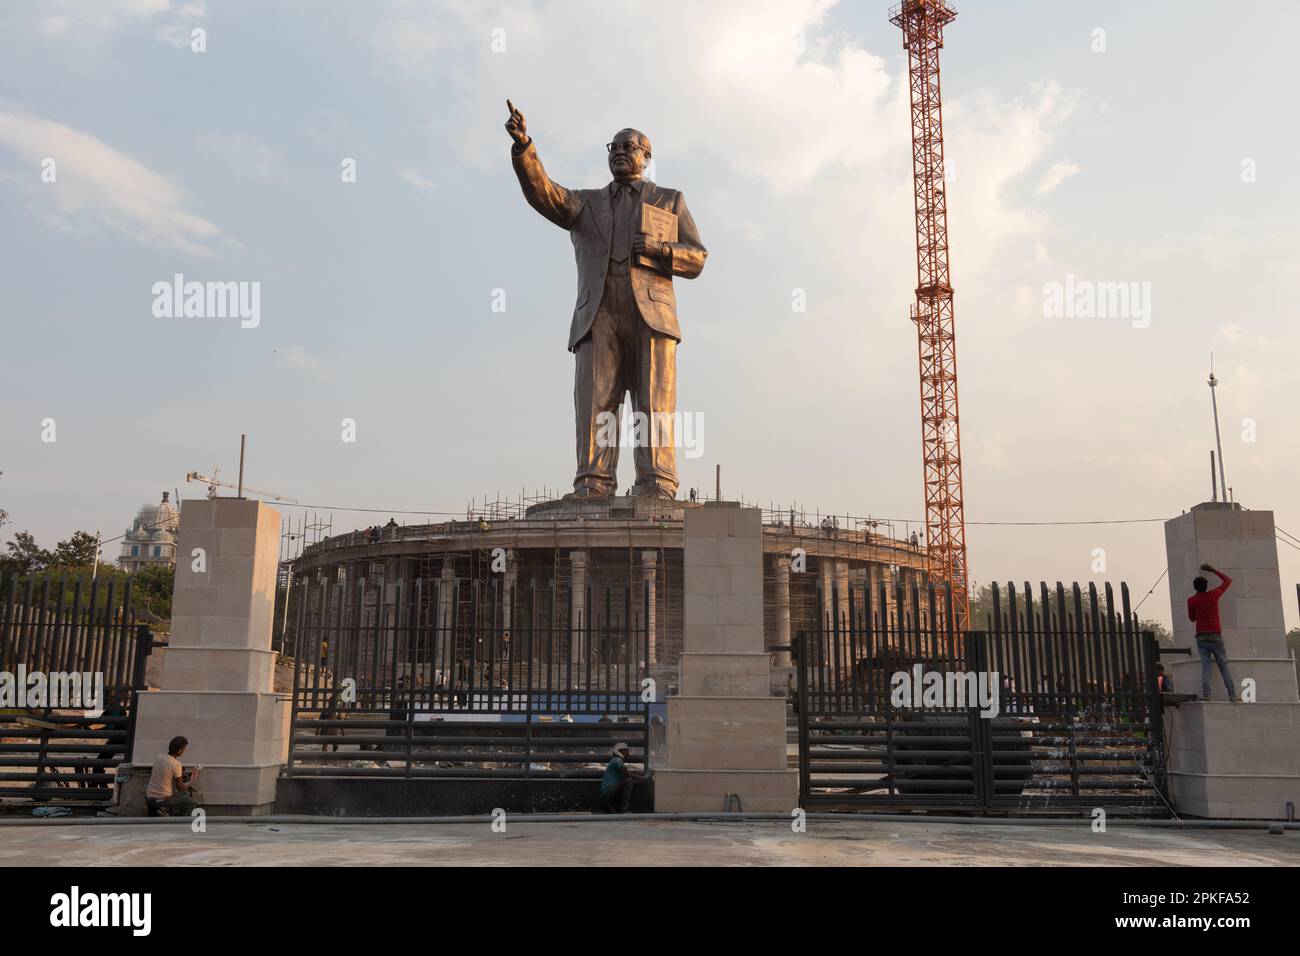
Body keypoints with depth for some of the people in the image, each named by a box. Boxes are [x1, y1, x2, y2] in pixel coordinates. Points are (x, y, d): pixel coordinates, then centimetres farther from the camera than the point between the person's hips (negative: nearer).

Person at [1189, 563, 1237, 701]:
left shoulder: (1191, 600, 1)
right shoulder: (1214, 595, 0)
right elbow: (1228, 580, 14)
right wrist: (1213, 570, 18)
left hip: (1201, 636, 0)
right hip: (1215, 635, 0)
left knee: (1205, 665, -3)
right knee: (1223, 665, 3)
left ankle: (1206, 694, -16)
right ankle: (1232, 695, -2)